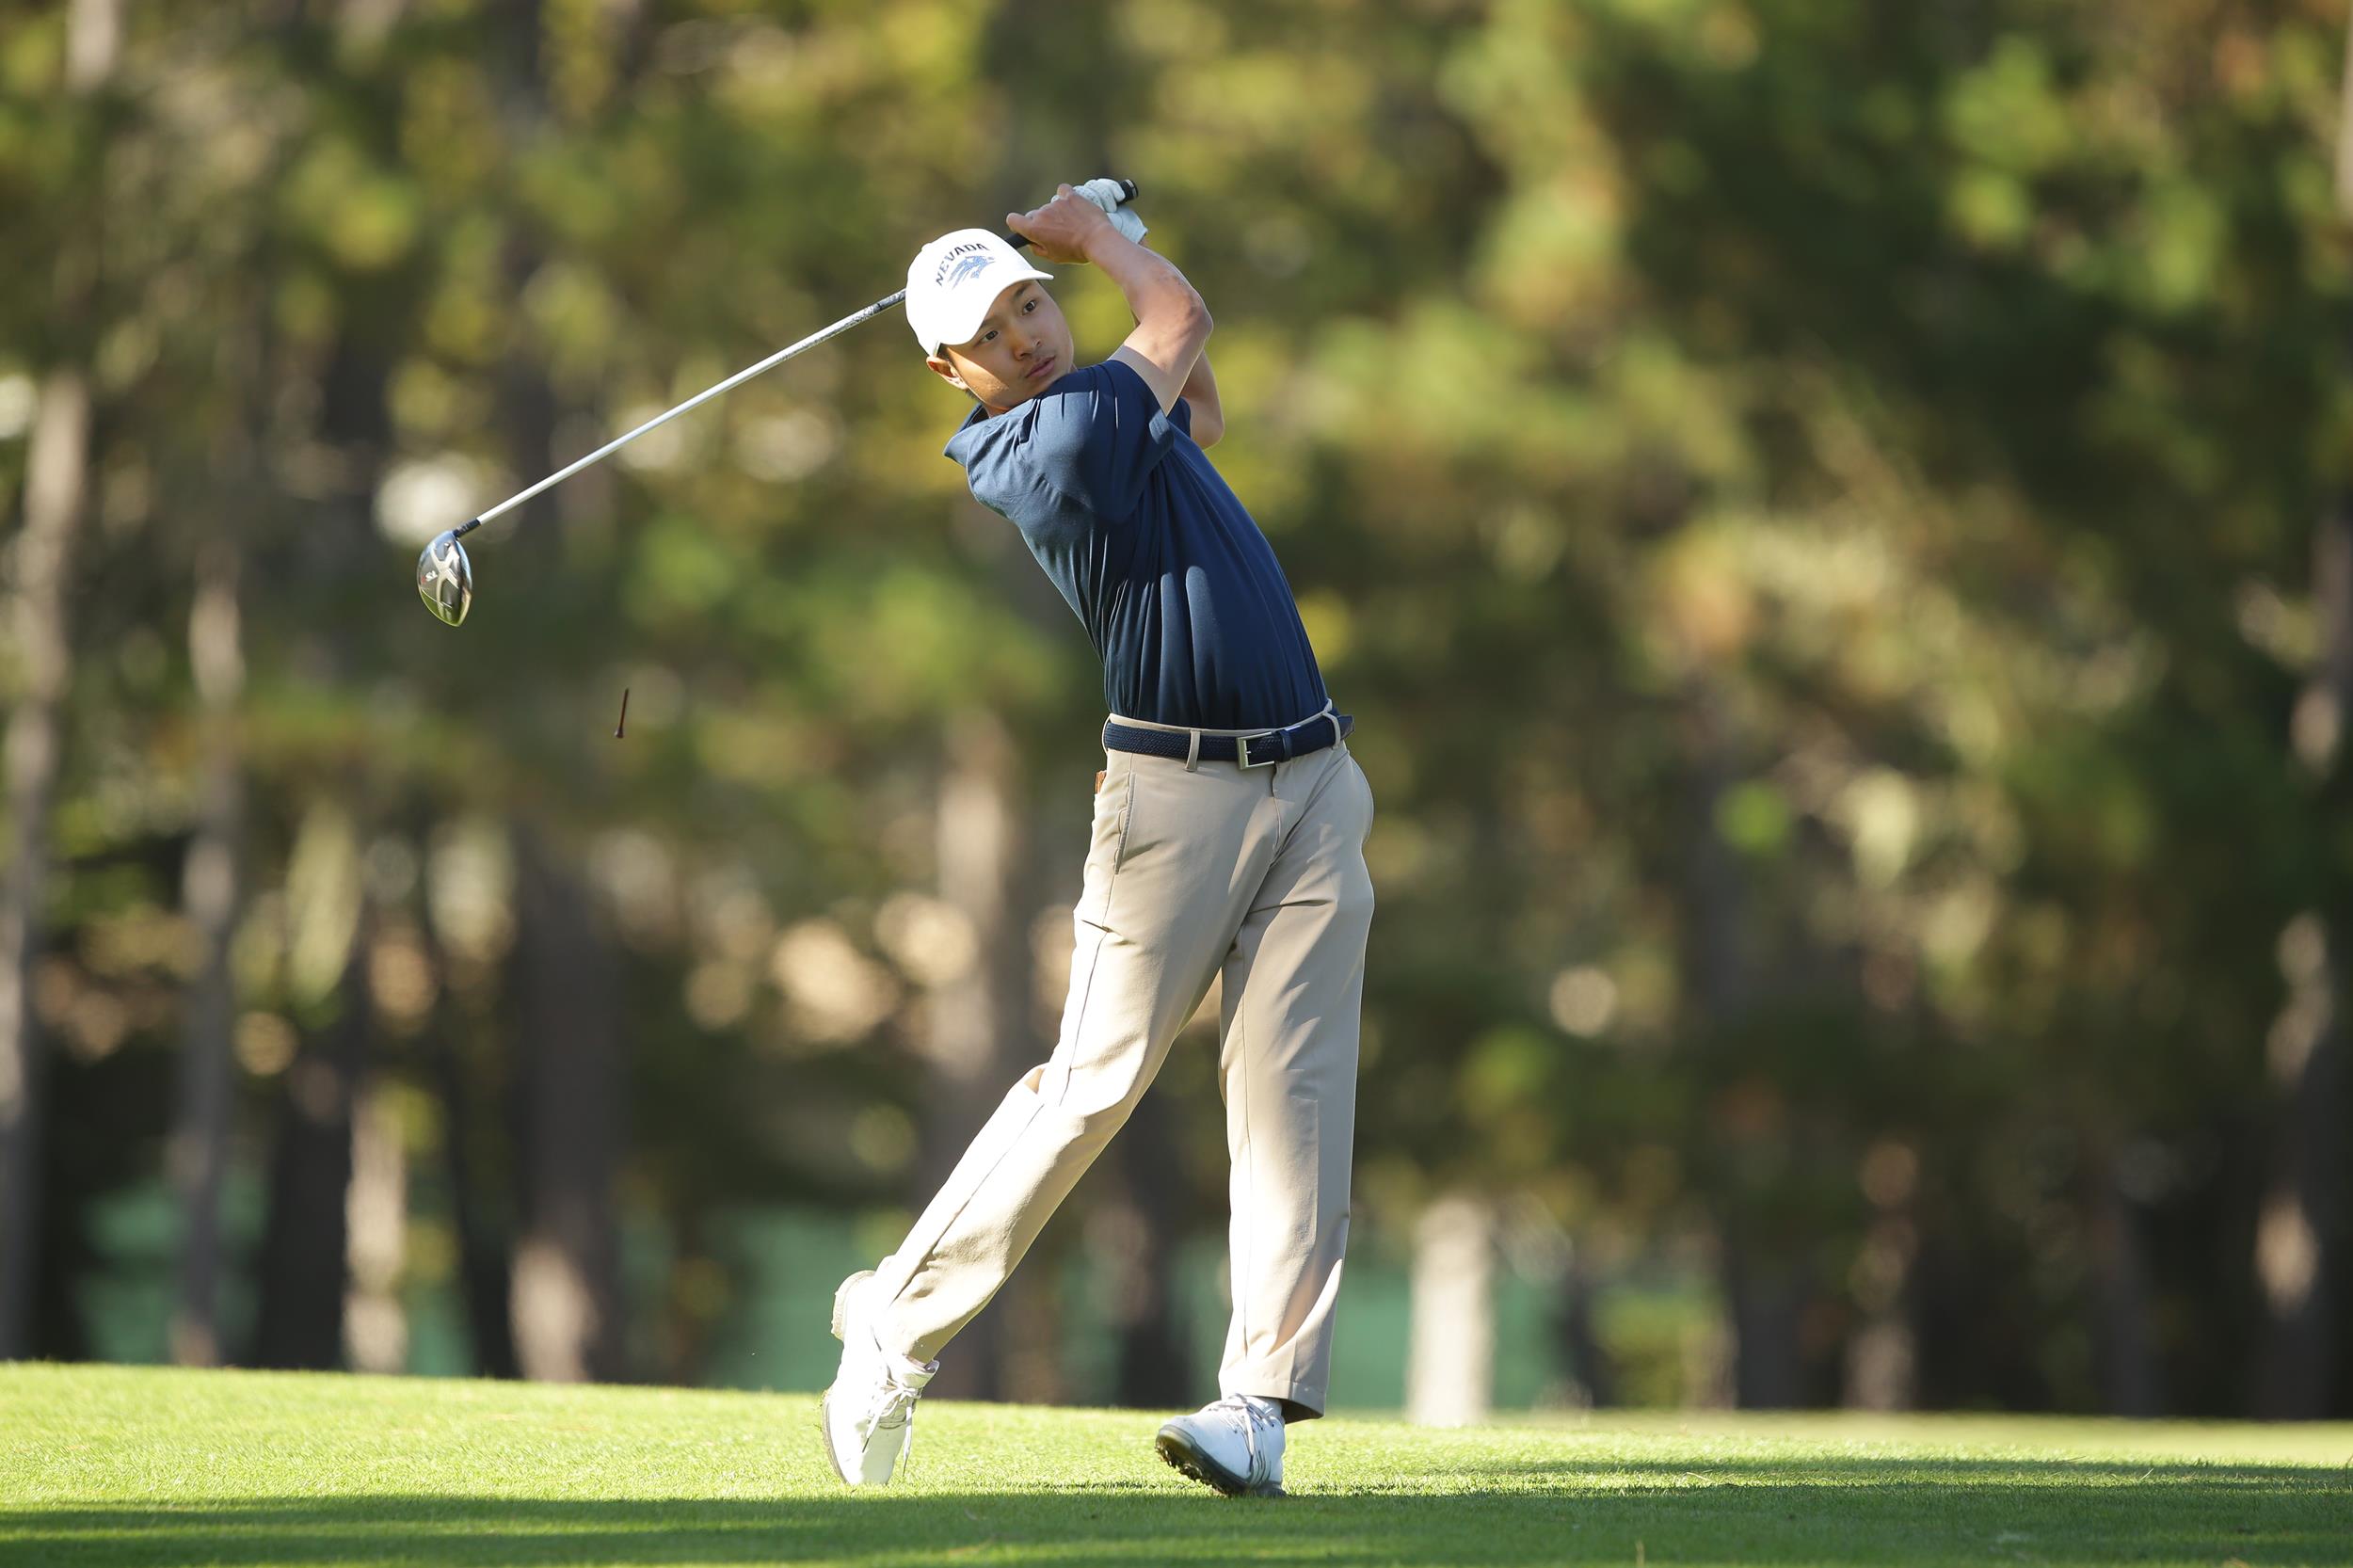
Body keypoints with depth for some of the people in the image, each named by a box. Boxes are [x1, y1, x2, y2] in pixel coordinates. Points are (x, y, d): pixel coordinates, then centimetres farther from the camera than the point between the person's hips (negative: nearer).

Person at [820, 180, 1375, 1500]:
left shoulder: (1110, 416, 13)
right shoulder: (1055, 440, -13)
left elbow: (1202, 413, 37)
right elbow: (1186, 319, 1)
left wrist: (1108, 236, 27)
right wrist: (1104, 239, 18)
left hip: (1313, 784, 7)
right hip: (1177, 788, -7)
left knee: (1296, 1091, -6)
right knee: (1095, 1082, -5)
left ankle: (1264, 1403, -12)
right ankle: (901, 1321, 13)